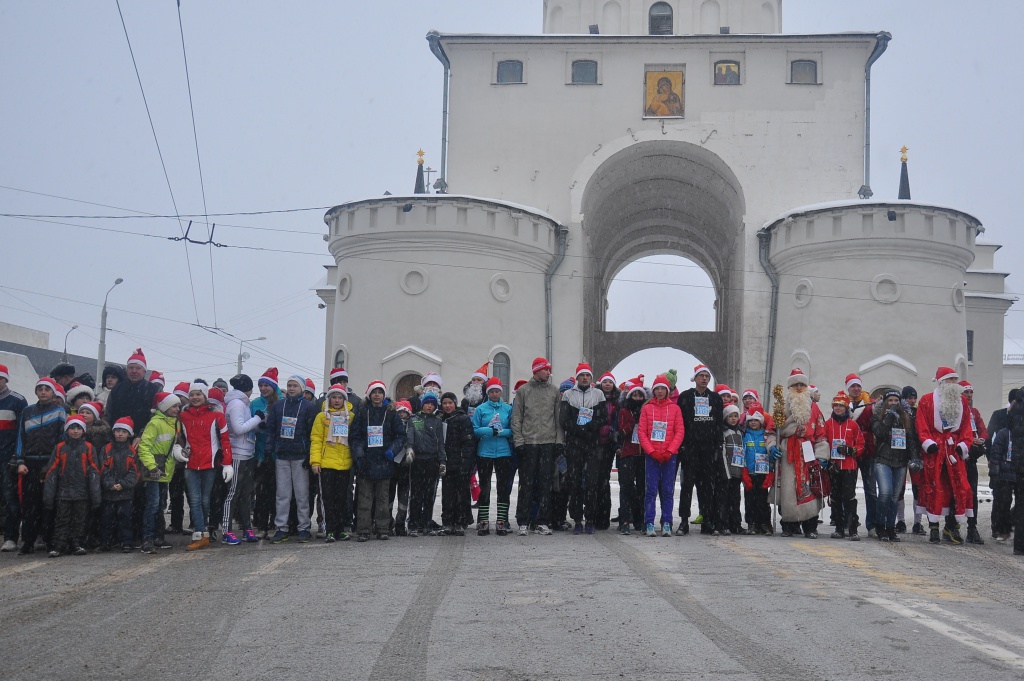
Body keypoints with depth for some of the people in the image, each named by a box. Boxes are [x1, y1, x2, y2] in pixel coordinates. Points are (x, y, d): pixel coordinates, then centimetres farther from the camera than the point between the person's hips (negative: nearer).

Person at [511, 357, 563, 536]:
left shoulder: (554, 390, 10)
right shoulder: (523, 391, 5)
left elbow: (559, 418, 9)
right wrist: (519, 441, -5)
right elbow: (516, 418, 3)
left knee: (545, 484, 3)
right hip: (528, 442, -2)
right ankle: (523, 523, 3)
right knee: (526, 484, -1)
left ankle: (542, 522, 8)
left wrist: (559, 441, 1)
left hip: (549, 443, 2)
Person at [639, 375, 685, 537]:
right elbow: (642, 432, 2)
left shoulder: (675, 408, 7)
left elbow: (680, 432, 3)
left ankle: (667, 524, 5)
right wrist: (651, 451, -9)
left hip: (669, 455, 1)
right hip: (651, 455, 0)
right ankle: (649, 524, -2)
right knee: (651, 489, -4)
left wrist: (669, 451, -8)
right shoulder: (646, 408, 6)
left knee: (667, 490, 1)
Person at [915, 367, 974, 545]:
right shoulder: (927, 400, 3)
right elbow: (922, 425, -2)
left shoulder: (962, 402, 14)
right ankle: (933, 527, 5)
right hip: (934, 450, -4)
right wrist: (927, 442, -13)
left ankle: (951, 527, 7)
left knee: (959, 487, -1)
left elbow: (966, 426, 13)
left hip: (954, 449, 4)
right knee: (934, 488, -2)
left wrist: (964, 444, -1)